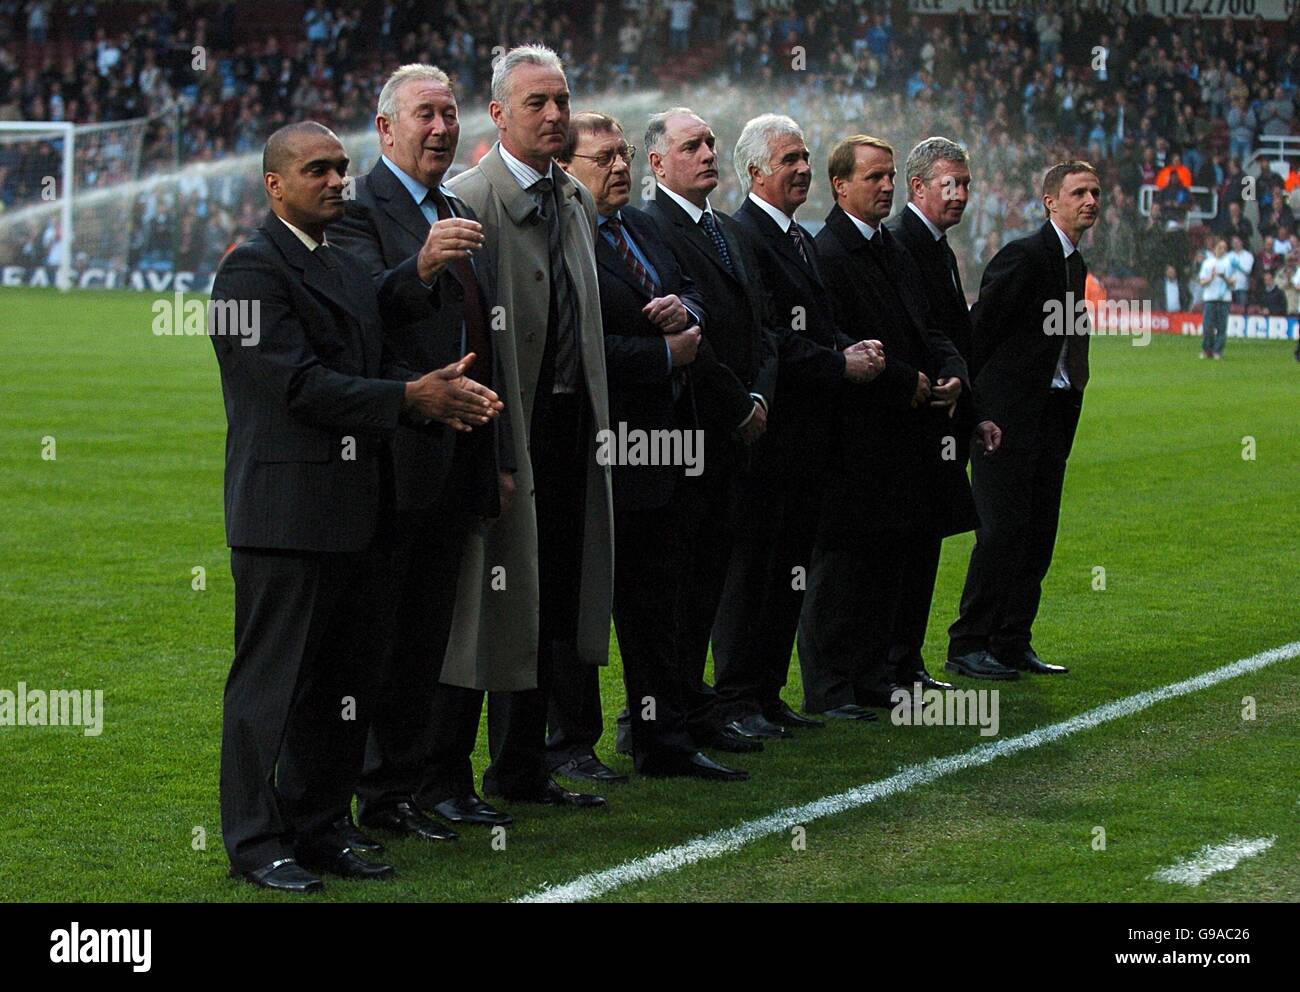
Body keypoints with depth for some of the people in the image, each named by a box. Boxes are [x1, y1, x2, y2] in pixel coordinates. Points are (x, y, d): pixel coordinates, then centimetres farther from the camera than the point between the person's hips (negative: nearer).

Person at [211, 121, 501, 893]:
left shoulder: (351, 270, 19)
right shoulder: (253, 270, -10)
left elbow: (379, 365, 16)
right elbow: (299, 385, -18)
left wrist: (444, 394, -4)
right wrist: (410, 398, -19)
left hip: (358, 510, 9)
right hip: (287, 510, -9)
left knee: (345, 685, 11)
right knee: (273, 680, -3)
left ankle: (317, 829, 20)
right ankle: (256, 840, 4)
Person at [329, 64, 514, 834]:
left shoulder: (460, 214, 18)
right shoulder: (362, 209, -8)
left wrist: (502, 456, 18)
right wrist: (422, 265, -44)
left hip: (460, 460, 8)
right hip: (399, 459, -8)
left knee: (440, 627, 12)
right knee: (396, 632, -3)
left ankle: (442, 779, 18)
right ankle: (388, 793, 4)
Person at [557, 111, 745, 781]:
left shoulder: (641, 224, 13)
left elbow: (692, 293, 21)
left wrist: (685, 310, -4)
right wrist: (666, 353, -15)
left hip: (664, 444, 9)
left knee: (656, 603, 14)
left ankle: (664, 744, 21)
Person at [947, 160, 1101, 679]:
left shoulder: (1075, 264, 16)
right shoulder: (1025, 256, -12)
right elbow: (980, 327, -12)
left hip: (1052, 416, 9)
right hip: (1008, 416, -9)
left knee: (1039, 531, 9)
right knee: (1003, 527, -9)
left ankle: (1013, 643, 15)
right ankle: (967, 646, -3)